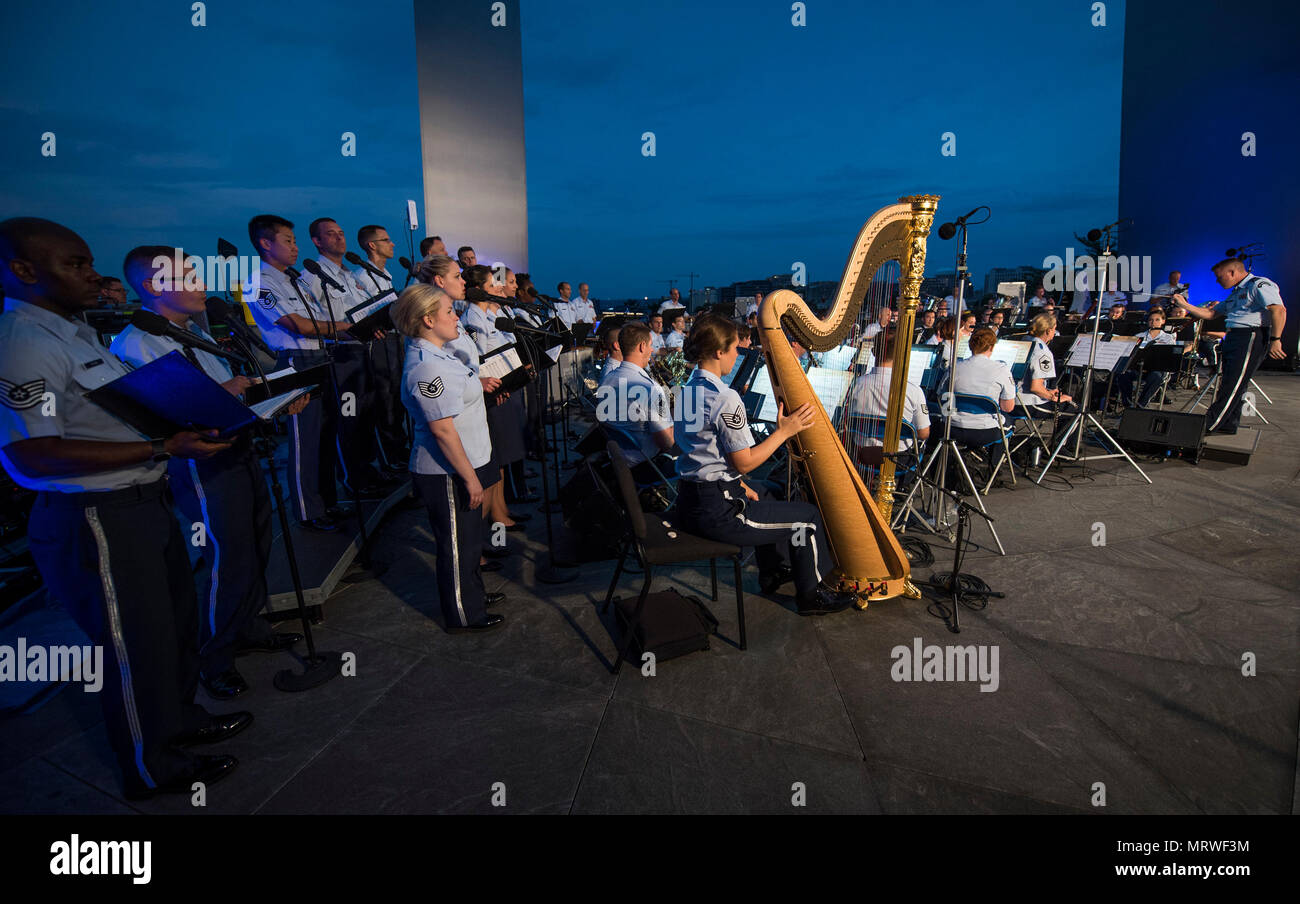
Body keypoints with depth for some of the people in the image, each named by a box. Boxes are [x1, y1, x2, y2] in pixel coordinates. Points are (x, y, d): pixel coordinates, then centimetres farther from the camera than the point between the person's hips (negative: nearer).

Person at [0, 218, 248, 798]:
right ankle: (151, 768, 28)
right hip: (96, 522, -10)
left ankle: (179, 719, 45)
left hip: (143, 502, 10)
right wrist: (164, 448, -29)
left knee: (177, 619, 23)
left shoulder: (75, 332, 13)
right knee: (136, 645, 6)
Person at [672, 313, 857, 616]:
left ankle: (774, 570, 49)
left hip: (689, 501, 10)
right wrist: (783, 432, -7)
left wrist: (740, 487, 17)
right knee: (808, 517, 7)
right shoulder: (726, 399, -22)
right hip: (717, 511, -9)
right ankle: (811, 593, 23)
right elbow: (744, 462, -17)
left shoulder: (687, 390, 7)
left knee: (763, 506, 35)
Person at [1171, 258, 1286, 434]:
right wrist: (1185, 305, 17)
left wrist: (1275, 339, -25)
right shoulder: (1235, 293, 23)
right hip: (1232, 338, 10)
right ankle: (1228, 425, 15)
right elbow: (1210, 313, 25)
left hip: (1251, 337, -10)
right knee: (1228, 384, 10)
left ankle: (1209, 425, -10)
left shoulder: (1259, 285, -8)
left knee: (1232, 385, -9)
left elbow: (1279, 310, -19)